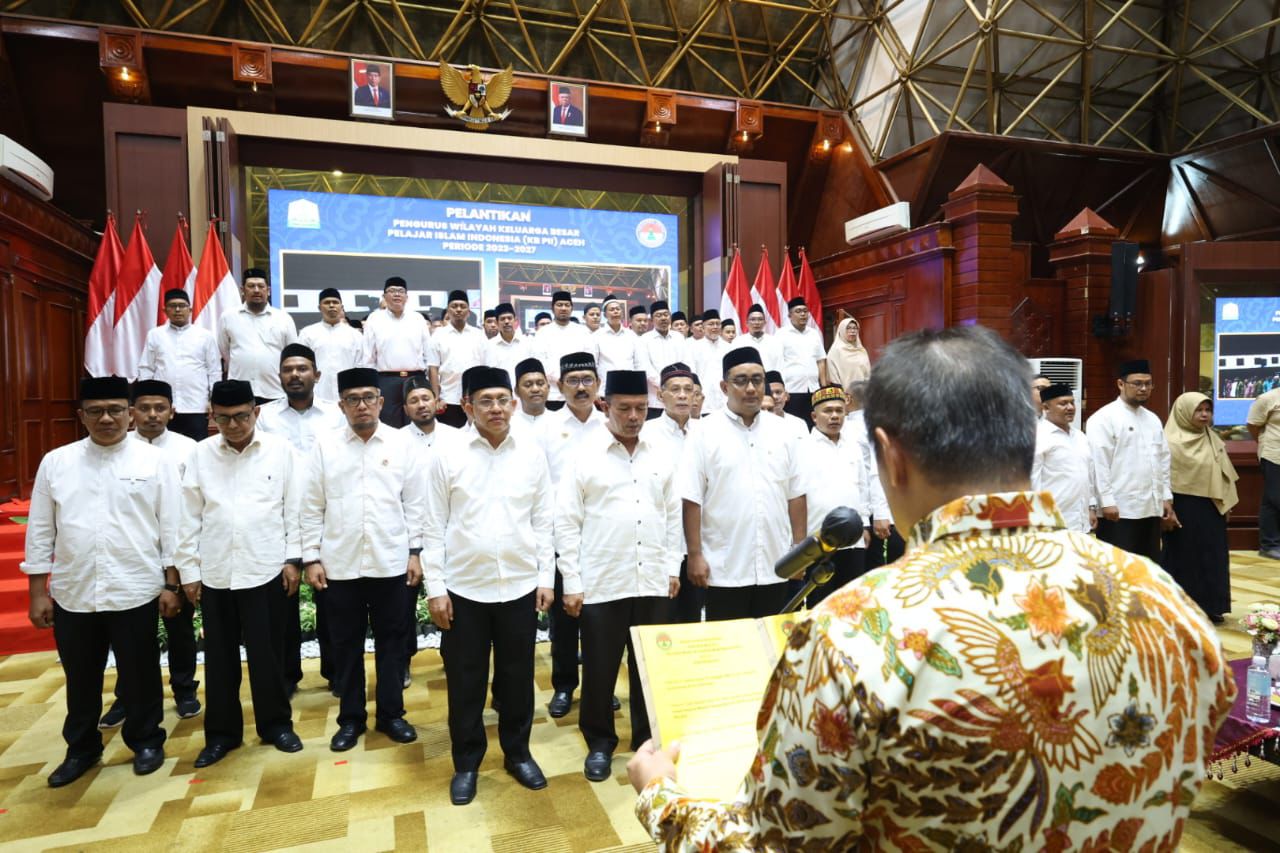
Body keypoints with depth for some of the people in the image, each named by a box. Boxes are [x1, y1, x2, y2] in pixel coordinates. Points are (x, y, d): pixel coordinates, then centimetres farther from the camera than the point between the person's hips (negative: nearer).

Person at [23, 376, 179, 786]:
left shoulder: (156, 460, -3)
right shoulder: (55, 462, 3)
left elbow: (170, 526, -2)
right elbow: (39, 530, 6)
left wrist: (171, 584, -4)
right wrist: (37, 592, 4)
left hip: (136, 591, -2)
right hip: (72, 594, 3)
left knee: (140, 674, 10)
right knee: (81, 678, 17)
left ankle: (146, 741, 31)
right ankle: (81, 748, 37)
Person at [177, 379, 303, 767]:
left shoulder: (280, 450, -2)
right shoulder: (201, 454, 2)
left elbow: (293, 507, 0)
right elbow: (189, 517, 4)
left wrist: (292, 559, -3)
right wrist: (188, 570, 2)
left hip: (266, 570, -2)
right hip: (215, 573, 2)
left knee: (267, 653, 8)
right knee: (219, 657, 12)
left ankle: (275, 724, 24)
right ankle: (222, 732, 27)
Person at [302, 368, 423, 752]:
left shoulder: (402, 443, 0)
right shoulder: (325, 447, 1)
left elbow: (413, 502, 2)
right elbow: (312, 508, 3)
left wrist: (415, 552, -1)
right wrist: (311, 557, -1)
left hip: (390, 561, 0)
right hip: (340, 563, 1)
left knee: (391, 639, 9)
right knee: (346, 643, 11)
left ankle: (391, 713, 24)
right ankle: (351, 718, 27)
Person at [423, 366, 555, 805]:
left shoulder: (533, 453, -1)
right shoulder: (447, 457, -6)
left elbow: (543, 521, 4)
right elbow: (434, 528, -3)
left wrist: (546, 577, 2)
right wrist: (435, 588, -5)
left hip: (520, 586, 2)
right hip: (464, 588, -1)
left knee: (517, 676, 15)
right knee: (465, 681, 12)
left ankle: (518, 753, 35)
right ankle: (466, 762, 32)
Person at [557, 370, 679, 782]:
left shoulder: (661, 455, 5)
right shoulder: (584, 456, -5)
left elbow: (673, 515, 11)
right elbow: (566, 523, -5)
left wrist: (672, 568, 7)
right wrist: (572, 583, -7)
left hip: (653, 583, 3)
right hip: (601, 585, -3)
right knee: (599, 669, 9)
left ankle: (649, 739, 33)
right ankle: (600, 743, 29)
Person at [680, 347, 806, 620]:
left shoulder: (780, 431, 7)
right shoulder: (705, 433, -6)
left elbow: (795, 495, 10)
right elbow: (692, 500, -7)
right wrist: (695, 555, -10)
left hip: (775, 566, 4)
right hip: (724, 569, -3)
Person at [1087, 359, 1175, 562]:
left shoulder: (1153, 419, 16)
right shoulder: (1104, 418, -8)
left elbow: (1163, 461, 19)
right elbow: (1099, 463, -14)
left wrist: (1166, 498, 14)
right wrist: (1107, 502, -18)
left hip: (1151, 508, 8)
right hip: (1120, 509, -8)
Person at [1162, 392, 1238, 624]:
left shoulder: (1214, 440, 8)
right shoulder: (1171, 442, -13)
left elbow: (1225, 475, 16)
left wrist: (1226, 504, 13)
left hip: (1211, 508, 7)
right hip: (1183, 508, -7)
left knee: (1211, 557, 11)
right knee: (1183, 557, 2)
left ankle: (1209, 606, 23)